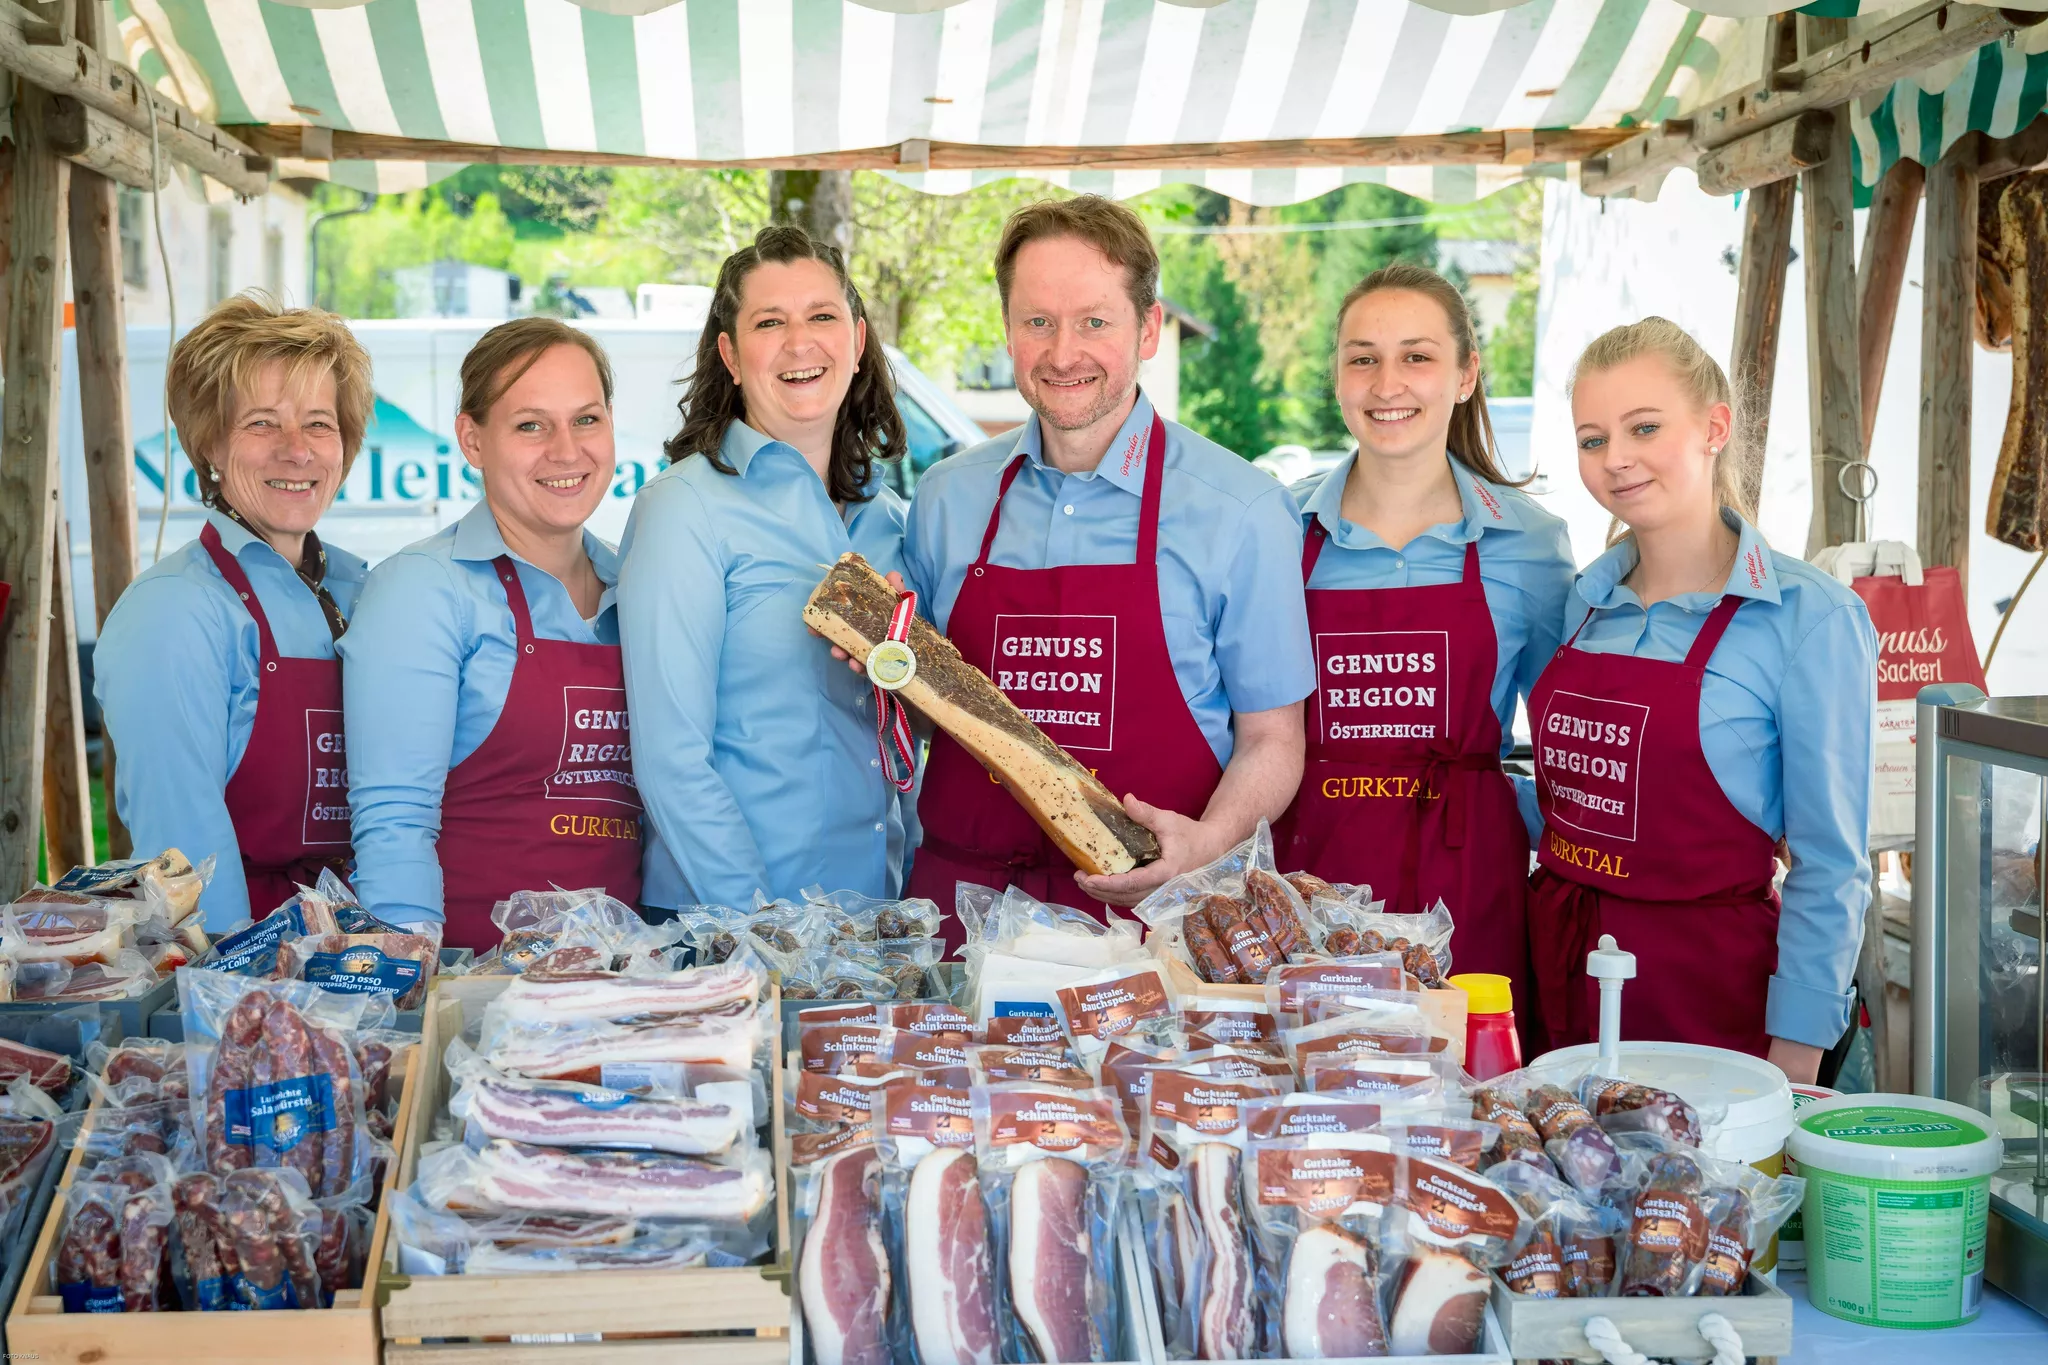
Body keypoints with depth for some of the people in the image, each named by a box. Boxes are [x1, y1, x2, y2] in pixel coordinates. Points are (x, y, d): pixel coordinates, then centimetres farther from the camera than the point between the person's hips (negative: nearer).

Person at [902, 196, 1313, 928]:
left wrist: (1207, 841, -19)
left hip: (1146, 908, -3)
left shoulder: (1239, 510, -6)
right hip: (963, 892, 3)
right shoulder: (946, 496, 6)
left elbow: (1271, 739, -1)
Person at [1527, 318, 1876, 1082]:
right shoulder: (1587, 598, 6)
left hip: (1707, 989, -5)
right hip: (1562, 976, 5)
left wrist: (1796, 1052, -12)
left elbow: (1828, 867, -10)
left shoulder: (1807, 617, -11)